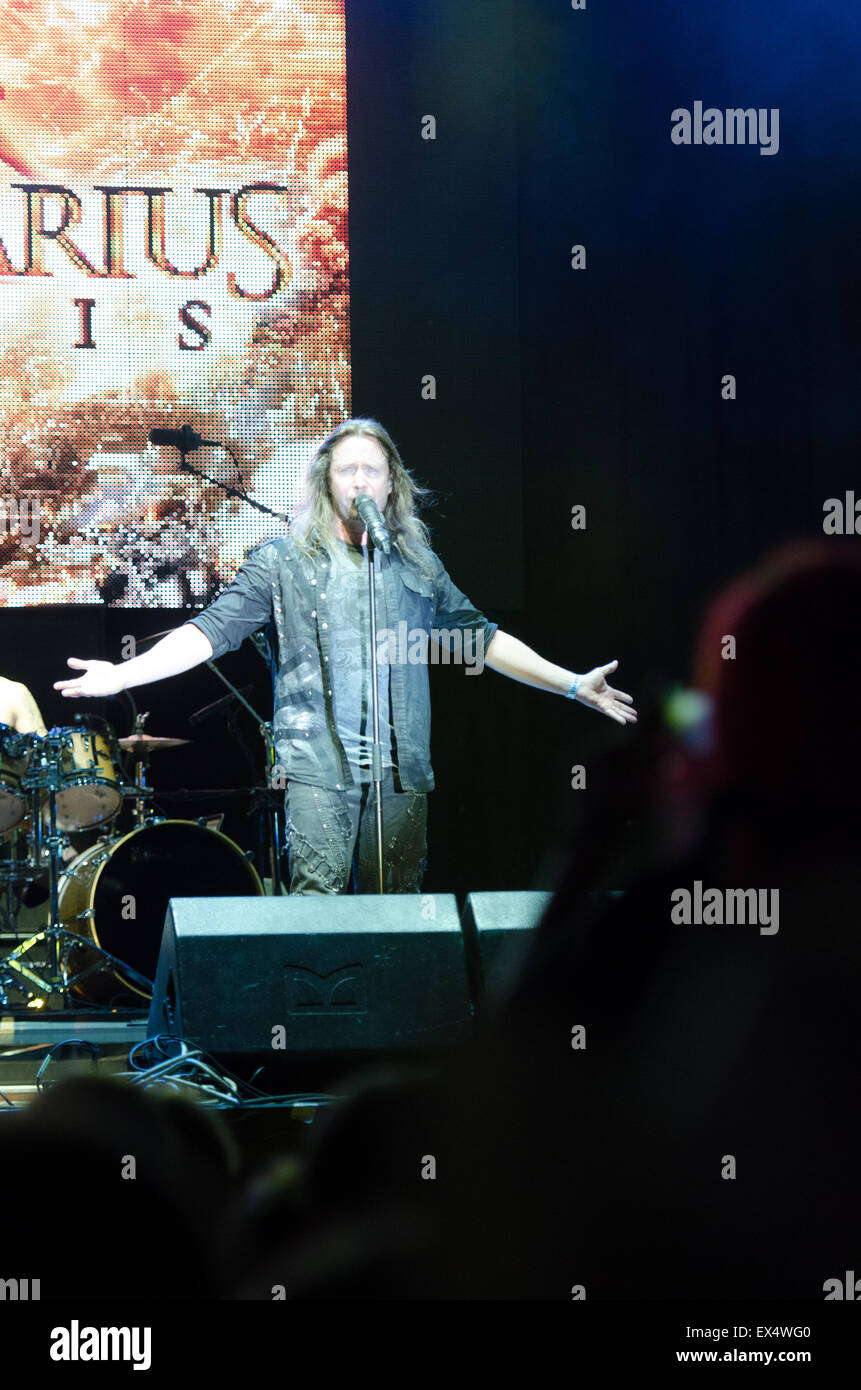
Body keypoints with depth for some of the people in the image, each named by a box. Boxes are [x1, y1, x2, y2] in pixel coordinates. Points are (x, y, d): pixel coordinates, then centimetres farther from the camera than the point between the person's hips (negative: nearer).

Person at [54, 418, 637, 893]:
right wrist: (124, 673, -13)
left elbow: (479, 636, 22)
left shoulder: (419, 564, 16)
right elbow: (212, 629, 1)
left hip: (402, 770, 3)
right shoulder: (284, 560, 6)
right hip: (320, 767, -3)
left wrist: (573, 684, 18)